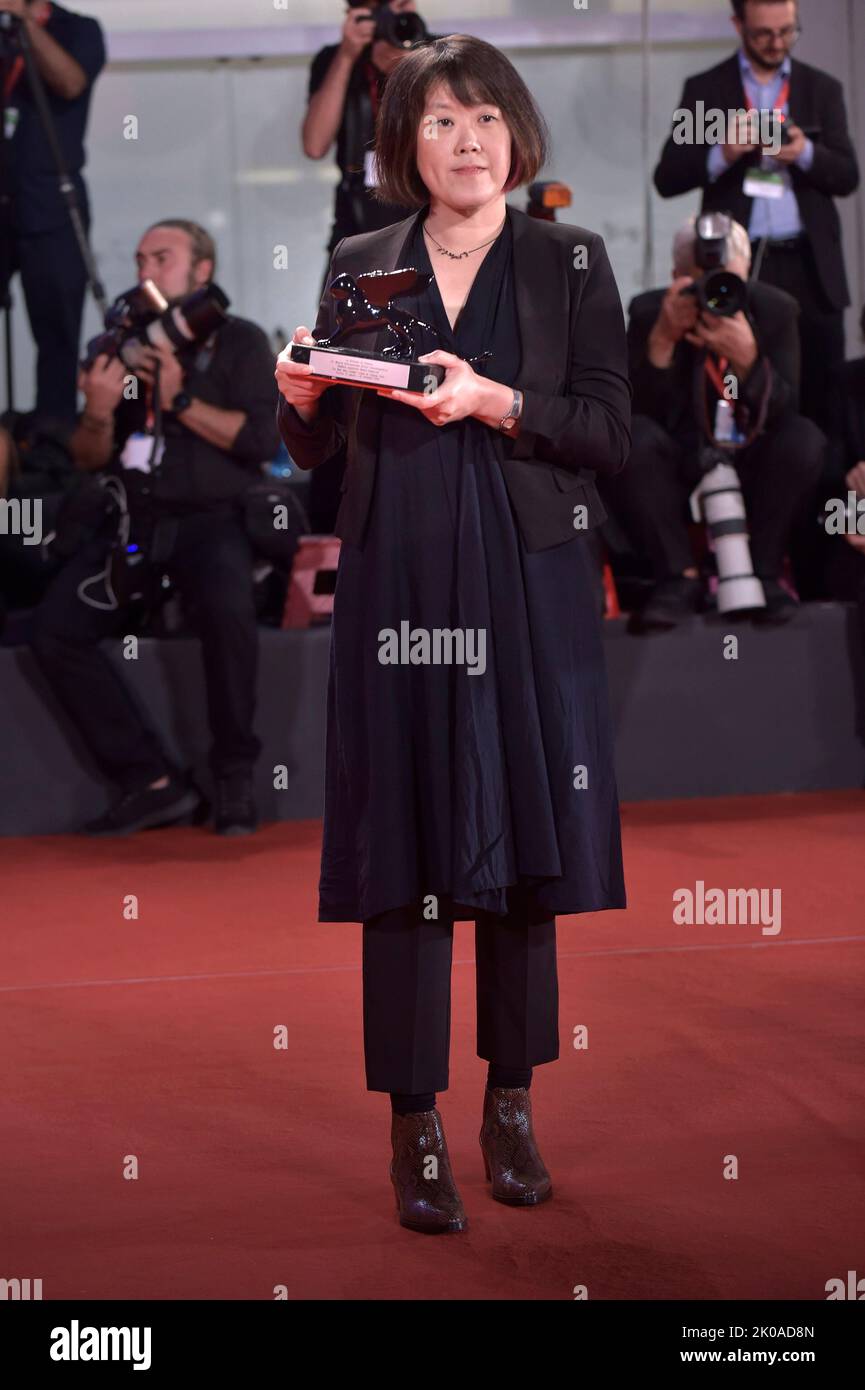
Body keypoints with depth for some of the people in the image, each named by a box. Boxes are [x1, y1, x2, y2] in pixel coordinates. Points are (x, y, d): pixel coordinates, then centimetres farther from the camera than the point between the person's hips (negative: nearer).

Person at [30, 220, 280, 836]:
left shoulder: (238, 341, 8)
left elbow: (262, 438, -7)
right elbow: (89, 460, 15)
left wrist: (181, 401, -11)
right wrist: (99, 412, -5)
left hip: (211, 519, -4)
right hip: (132, 524, 4)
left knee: (226, 607, -37)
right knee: (54, 630, -22)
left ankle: (236, 775, -21)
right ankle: (151, 782, -20)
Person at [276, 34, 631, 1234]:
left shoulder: (571, 262, 5)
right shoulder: (360, 266, 10)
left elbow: (612, 434, -1)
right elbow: (316, 448, 12)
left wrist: (497, 402, -15)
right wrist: (299, 396, -9)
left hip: (528, 590, 0)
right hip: (398, 585, 1)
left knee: (525, 843, 4)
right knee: (408, 850, -1)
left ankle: (512, 1103, 17)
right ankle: (414, 1123, 4)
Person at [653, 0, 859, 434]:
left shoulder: (822, 88, 12)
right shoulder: (704, 89, 7)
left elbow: (847, 177, 7)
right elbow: (667, 179, 3)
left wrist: (806, 152, -13)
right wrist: (722, 155, -15)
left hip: (809, 264, 1)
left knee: (822, 397, -3)